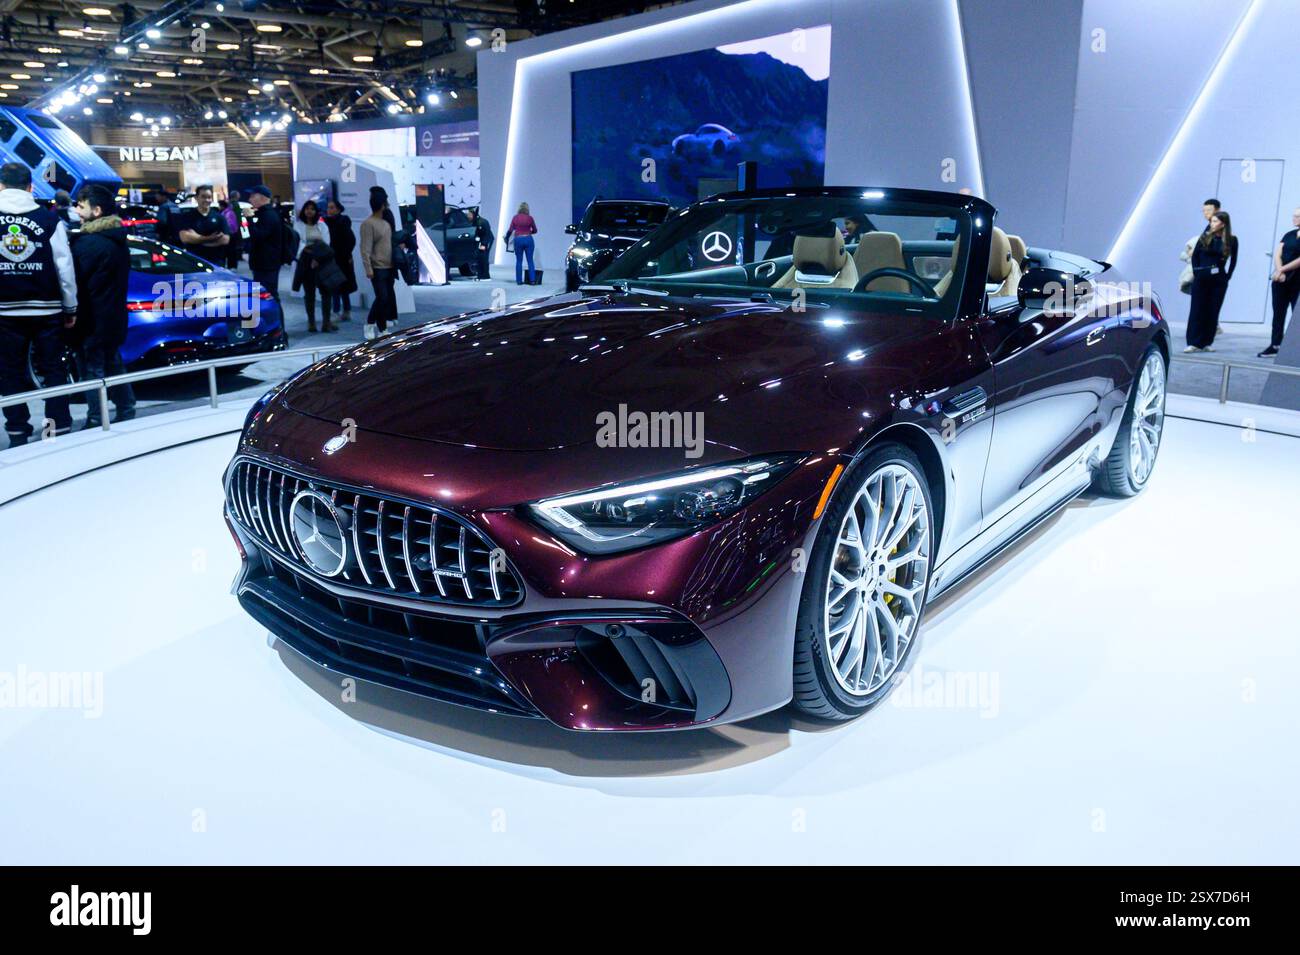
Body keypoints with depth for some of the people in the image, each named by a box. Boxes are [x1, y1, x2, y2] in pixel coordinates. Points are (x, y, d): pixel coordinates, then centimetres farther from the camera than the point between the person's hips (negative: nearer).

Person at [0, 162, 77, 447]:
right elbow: (65, 266, -3)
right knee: (53, 369, 6)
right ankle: (60, 429, 4)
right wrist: (70, 307, 6)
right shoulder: (49, 218, -4)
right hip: (46, 309, -1)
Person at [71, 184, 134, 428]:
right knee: (114, 365, 18)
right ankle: (126, 415, 24)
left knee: (94, 371, -1)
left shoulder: (87, 243, -20)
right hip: (115, 318, 8)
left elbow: (74, 282, -17)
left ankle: (96, 423, 5)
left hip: (93, 322, -8)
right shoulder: (119, 240, 8)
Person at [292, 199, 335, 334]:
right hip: (306, 261, -1)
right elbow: (298, 242, -5)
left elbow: (326, 244, 0)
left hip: (322, 262, 1)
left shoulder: (322, 226, 12)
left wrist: (319, 257, -15)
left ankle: (326, 322, -4)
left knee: (325, 291, -6)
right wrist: (307, 250, -23)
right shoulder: (298, 225, 7)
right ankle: (311, 322, 8)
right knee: (309, 293, 3)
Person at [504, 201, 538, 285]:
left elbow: (510, 230, -1)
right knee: (530, 261, 2)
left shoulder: (515, 217, 1)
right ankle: (532, 280, -2)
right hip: (528, 239, -1)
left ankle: (519, 280, 7)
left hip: (518, 239, 1)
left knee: (519, 261, 8)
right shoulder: (530, 218, -2)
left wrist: (506, 238, 14)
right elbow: (535, 230, 7)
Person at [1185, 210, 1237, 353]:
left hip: (1219, 279, 0)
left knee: (1213, 311, 3)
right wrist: (1196, 272, 1)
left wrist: (1227, 276, 3)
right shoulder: (1205, 237, 1)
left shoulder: (1231, 240, 0)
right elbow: (1195, 255, 7)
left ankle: (1207, 342, 9)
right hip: (1201, 278, 0)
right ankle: (1194, 342, -4)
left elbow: (1233, 261, 7)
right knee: (1197, 309, -3)